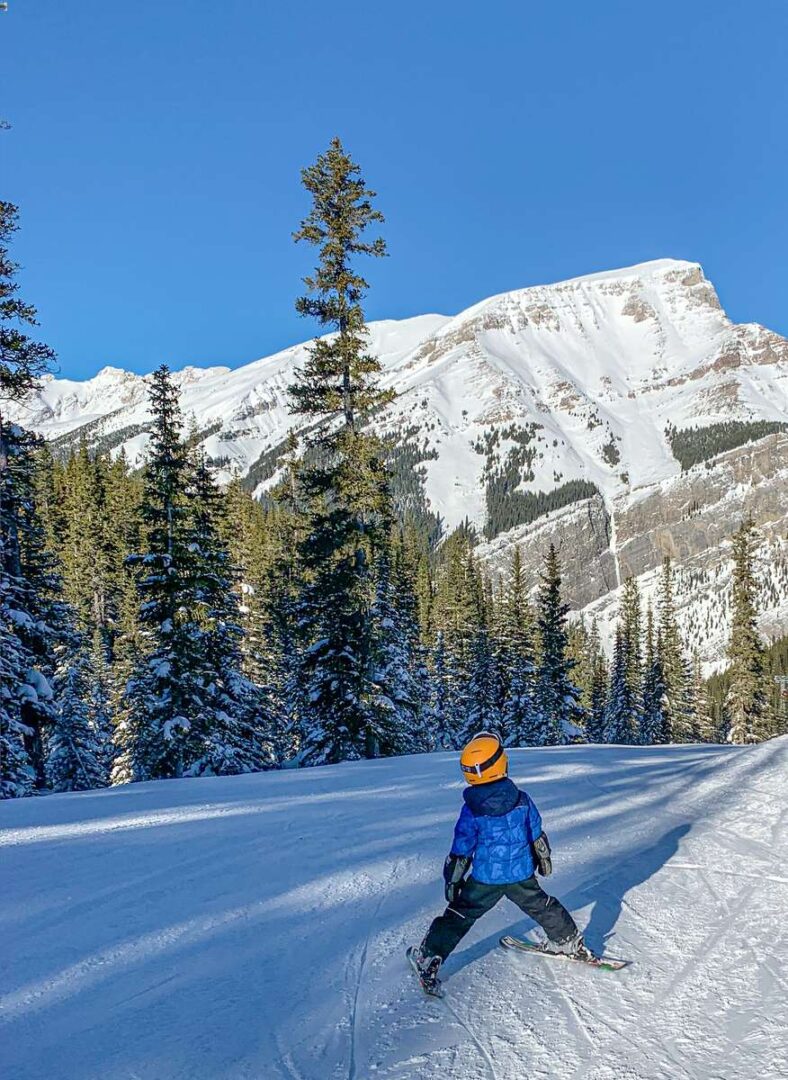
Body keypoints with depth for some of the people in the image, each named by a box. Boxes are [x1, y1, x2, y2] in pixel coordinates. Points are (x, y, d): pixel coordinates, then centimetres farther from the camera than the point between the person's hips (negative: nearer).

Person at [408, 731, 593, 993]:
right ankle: (571, 944, 36)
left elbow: (461, 852, -10)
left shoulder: (471, 810, -18)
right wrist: (544, 858, 21)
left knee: (459, 915, 9)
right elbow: (537, 835, 3)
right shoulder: (522, 800, -12)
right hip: (522, 874, 2)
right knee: (542, 906, 25)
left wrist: (452, 882, 3)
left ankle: (428, 959, 10)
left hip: (485, 878, -2)